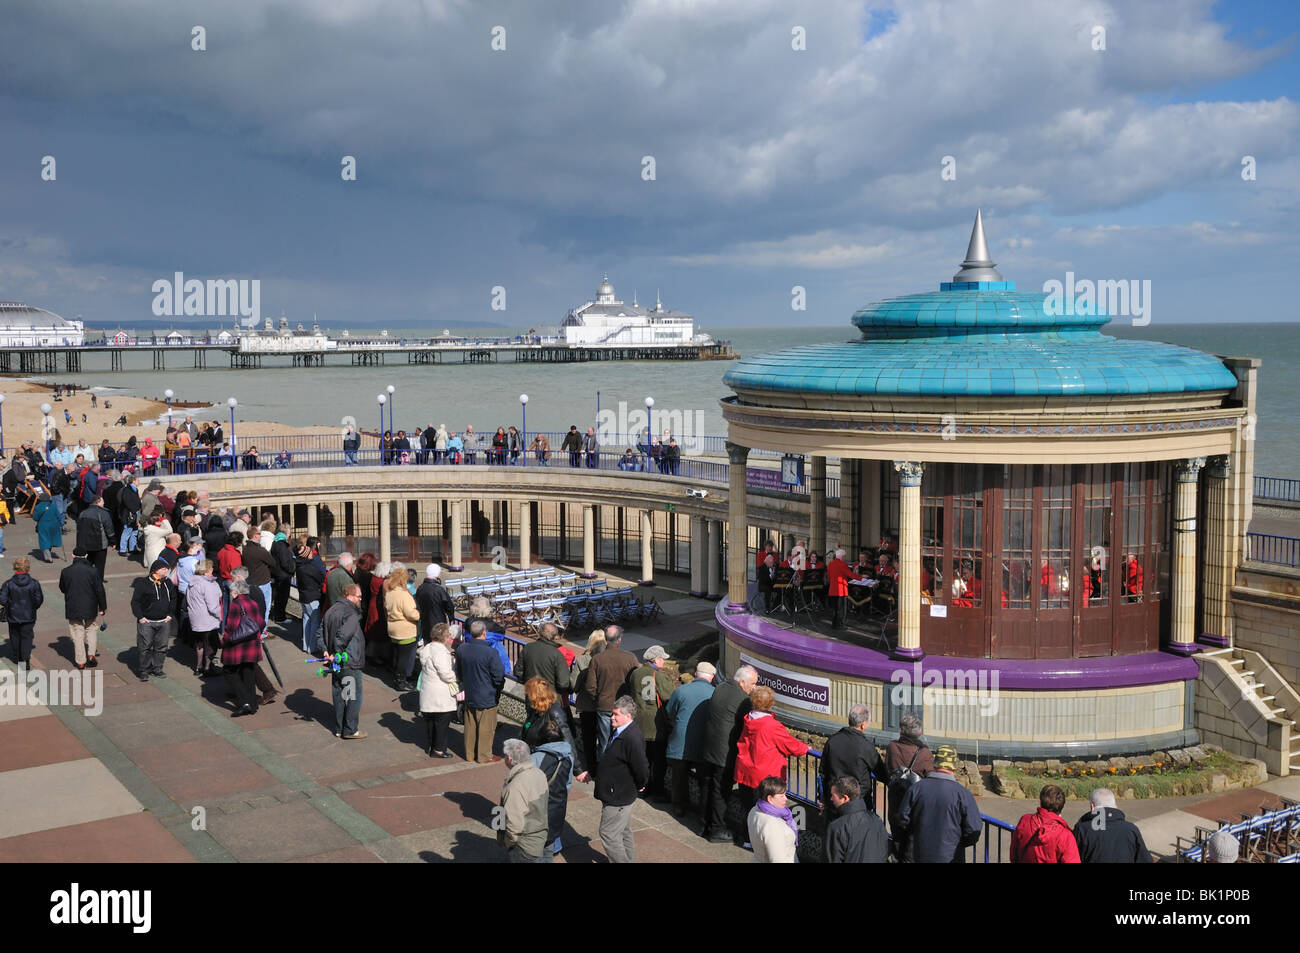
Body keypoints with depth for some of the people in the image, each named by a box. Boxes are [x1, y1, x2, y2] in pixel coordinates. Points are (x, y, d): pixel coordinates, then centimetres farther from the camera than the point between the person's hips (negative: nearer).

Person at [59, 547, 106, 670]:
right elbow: (100, 590, -8)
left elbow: (62, 589, 8)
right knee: (92, 629, 19)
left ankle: (80, 661, 12)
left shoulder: (66, 571, -7)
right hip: (90, 608, -1)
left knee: (77, 633, 10)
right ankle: (91, 654, 4)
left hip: (72, 608, 1)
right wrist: (102, 608, 1)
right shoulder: (92, 571, -11)